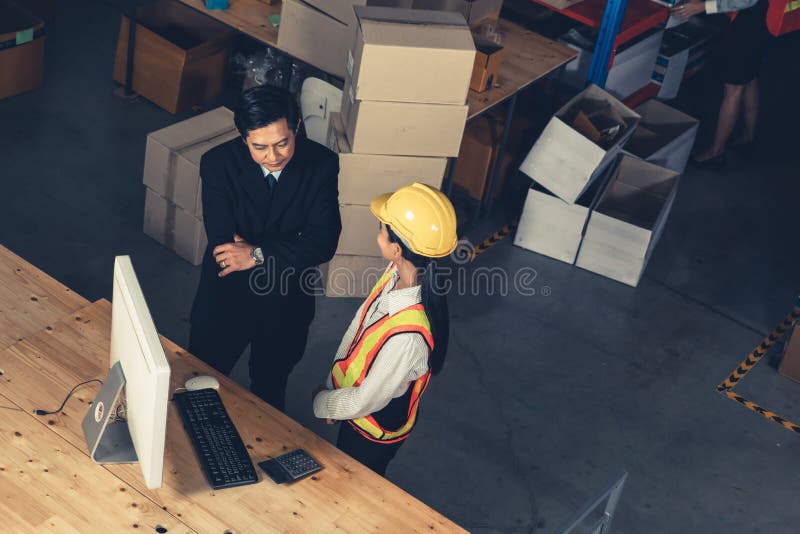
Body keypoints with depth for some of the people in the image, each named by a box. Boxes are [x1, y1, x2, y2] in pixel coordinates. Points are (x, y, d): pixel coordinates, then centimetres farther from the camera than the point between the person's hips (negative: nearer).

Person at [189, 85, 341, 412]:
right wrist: (286, 250, -28)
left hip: (287, 304, 1)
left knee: (270, 389, 25)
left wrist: (258, 254, -32)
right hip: (225, 297, -1)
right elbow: (223, 246, -26)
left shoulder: (322, 164, -19)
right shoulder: (218, 163, -22)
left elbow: (323, 243, -24)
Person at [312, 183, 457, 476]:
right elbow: (359, 326, -3)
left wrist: (322, 402, -9)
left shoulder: (409, 335, -44)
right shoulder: (399, 272, -21)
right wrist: (334, 383, 5)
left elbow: (365, 402, -29)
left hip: (375, 431, -7)